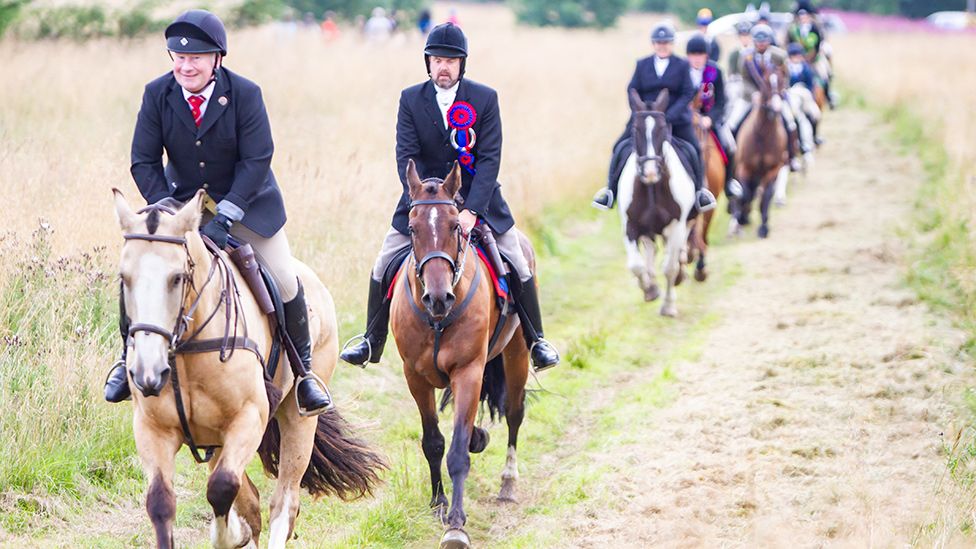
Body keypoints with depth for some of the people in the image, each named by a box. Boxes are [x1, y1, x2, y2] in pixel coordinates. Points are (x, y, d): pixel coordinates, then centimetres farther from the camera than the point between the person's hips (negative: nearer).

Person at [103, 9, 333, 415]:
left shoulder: (245, 94, -19)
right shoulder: (157, 94, -13)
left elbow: (257, 161, -20)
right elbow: (144, 162, -9)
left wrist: (224, 217, -28)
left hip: (245, 203, -2)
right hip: (182, 201, 2)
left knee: (284, 281, -6)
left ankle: (303, 370, 16)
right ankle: (129, 358, 14)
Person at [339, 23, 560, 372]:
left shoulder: (485, 99, -9)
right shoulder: (410, 100, -6)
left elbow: (490, 158, -14)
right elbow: (406, 157, -11)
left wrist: (471, 210, -26)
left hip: (477, 200, -1)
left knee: (519, 267, -1)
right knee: (383, 267, 0)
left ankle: (535, 341, 17)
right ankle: (372, 342, 16)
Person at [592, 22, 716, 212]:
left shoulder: (682, 66, 1)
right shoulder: (642, 65, 6)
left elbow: (688, 93, -6)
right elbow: (632, 90, 3)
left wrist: (670, 115, -19)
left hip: (675, 119, -1)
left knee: (694, 149, -14)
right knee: (620, 147, -8)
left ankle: (699, 191, 3)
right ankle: (610, 190, 1)